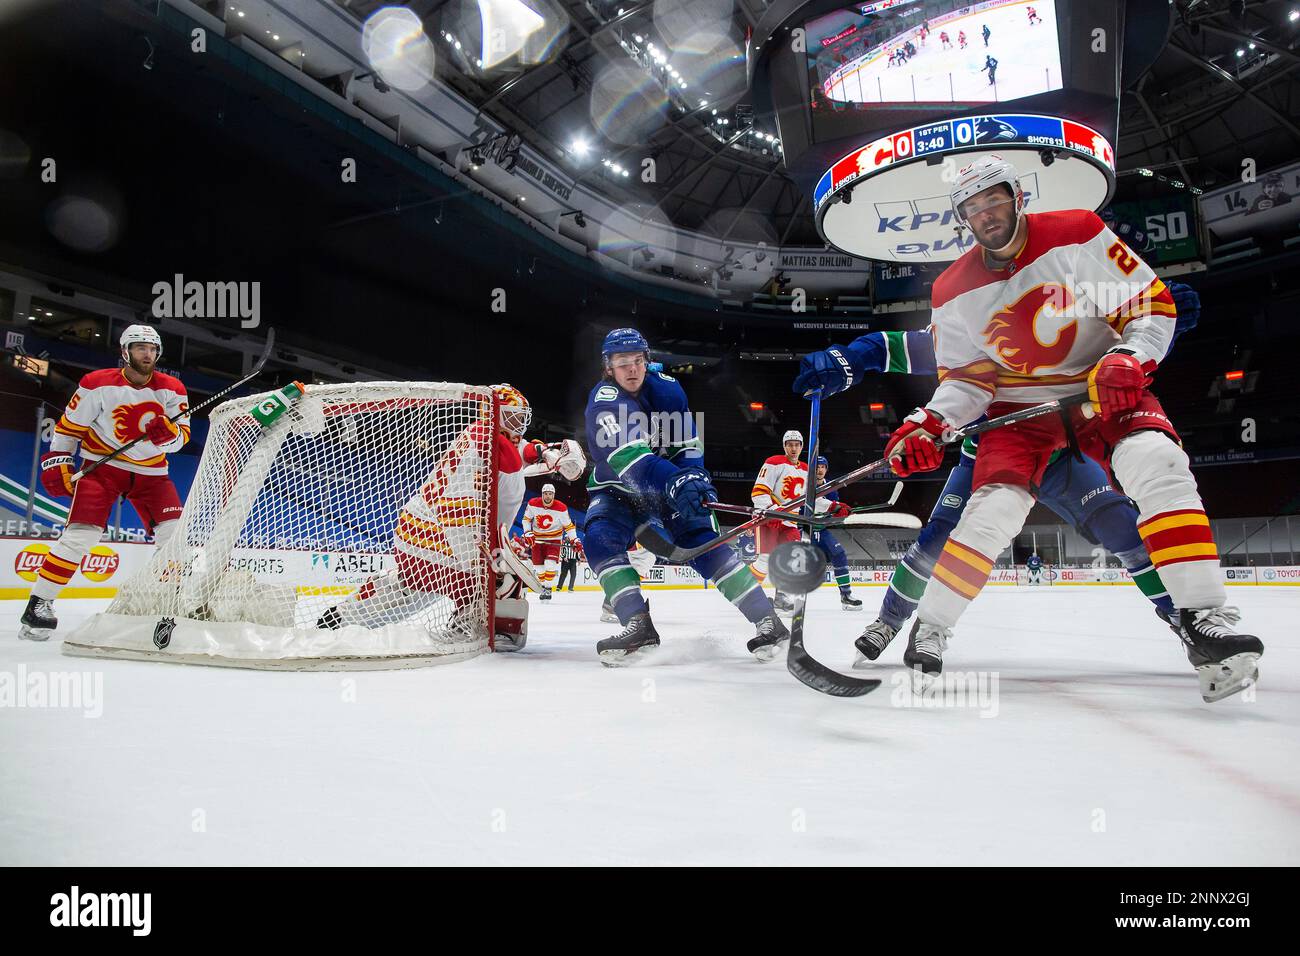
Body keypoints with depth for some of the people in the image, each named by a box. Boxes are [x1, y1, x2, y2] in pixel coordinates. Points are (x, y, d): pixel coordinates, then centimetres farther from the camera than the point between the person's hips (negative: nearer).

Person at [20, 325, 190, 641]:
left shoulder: (172, 389, -3)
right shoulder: (98, 384, -8)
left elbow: (182, 435, -5)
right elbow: (69, 424, 1)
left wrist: (169, 433, -27)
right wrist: (57, 461, -4)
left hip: (151, 472, 3)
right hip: (103, 465, -3)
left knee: (176, 534, -7)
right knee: (80, 534, -16)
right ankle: (39, 603, -4)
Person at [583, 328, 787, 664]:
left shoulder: (667, 389, -10)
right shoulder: (603, 400, -23)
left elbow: (688, 444, -3)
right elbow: (625, 454, -41)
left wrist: (694, 477, -25)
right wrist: (673, 480, -56)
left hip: (670, 485, 1)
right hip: (617, 489, -1)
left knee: (702, 540, -18)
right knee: (599, 536, -27)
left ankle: (766, 618, -16)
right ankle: (638, 625, -27)